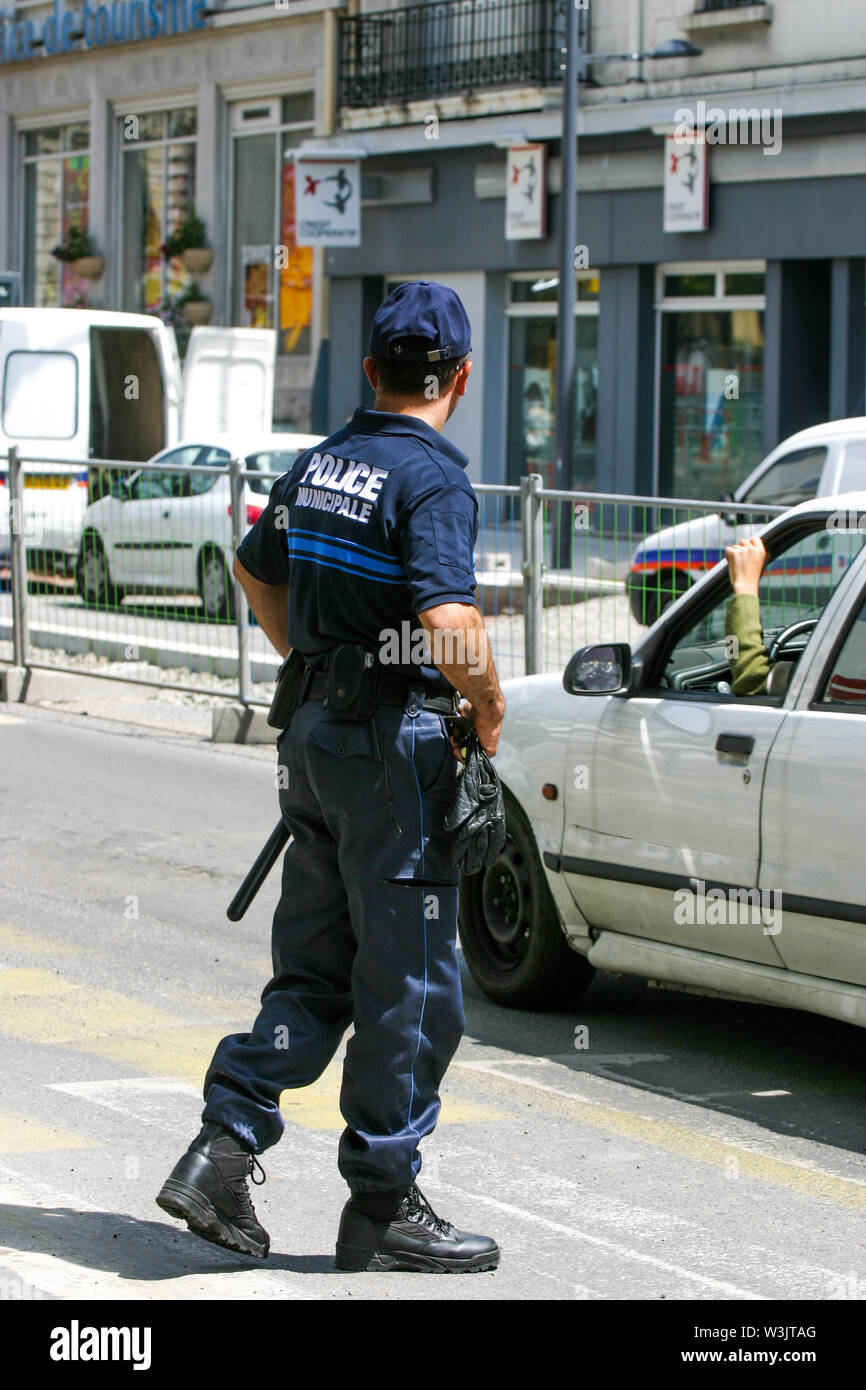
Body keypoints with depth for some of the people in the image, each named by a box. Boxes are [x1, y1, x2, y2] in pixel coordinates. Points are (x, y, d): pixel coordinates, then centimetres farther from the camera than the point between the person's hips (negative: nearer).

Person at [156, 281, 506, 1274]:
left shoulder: (319, 465, 10)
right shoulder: (432, 480, -16)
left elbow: (255, 571, 26)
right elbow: (450, 624, -29)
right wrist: (488, 707, -11)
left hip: (315, 732, 8)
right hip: (396, 743, -8)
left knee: (315, 973, 14)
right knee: (409, 984, 1)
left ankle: (222, 1152, 4)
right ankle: (383, 1209, 7)